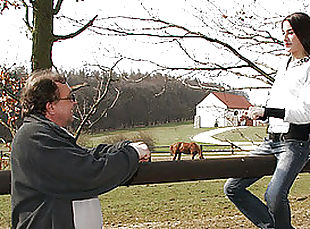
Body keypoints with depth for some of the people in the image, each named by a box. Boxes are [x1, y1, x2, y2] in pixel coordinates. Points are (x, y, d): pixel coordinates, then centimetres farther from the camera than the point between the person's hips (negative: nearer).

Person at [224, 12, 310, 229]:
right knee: (233, 188, 2)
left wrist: (266, 111, -18)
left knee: (274, 195, -27)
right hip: (272, 140, 8)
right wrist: (256, 113, 8)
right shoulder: (284, 68, 20)